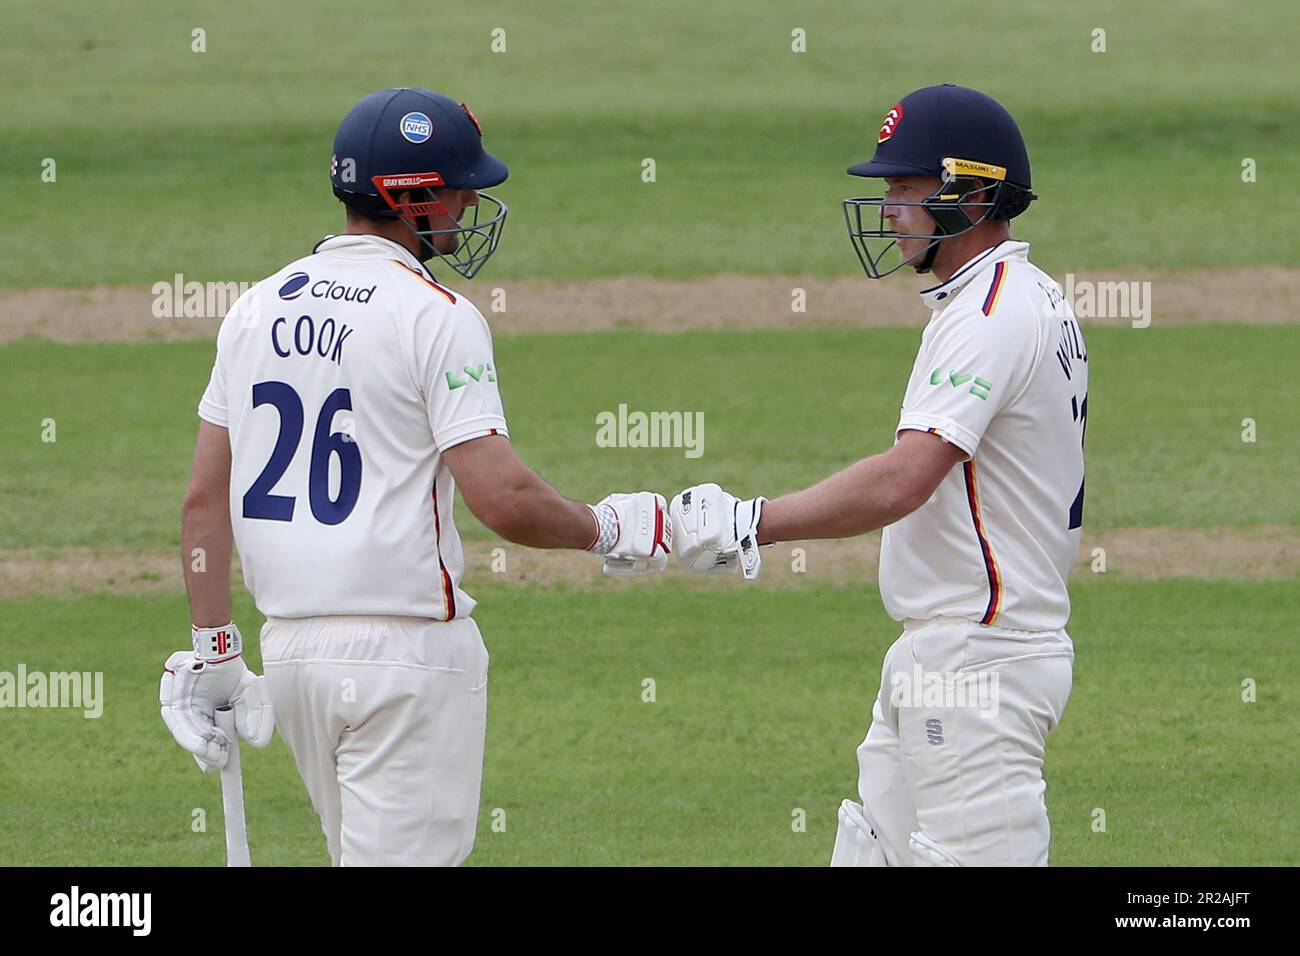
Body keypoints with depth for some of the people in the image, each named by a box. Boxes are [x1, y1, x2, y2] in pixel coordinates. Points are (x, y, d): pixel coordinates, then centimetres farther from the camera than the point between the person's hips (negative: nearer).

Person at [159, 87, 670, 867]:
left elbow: (205, 500, 10)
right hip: (406, 650, -7)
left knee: (368, 852, 19)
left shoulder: (258, 307, 10)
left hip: (290, 650, 7)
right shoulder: (437, 315, -11)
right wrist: (607, 530, -1)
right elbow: (504, 499, -19)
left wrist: (213, 651, 14)